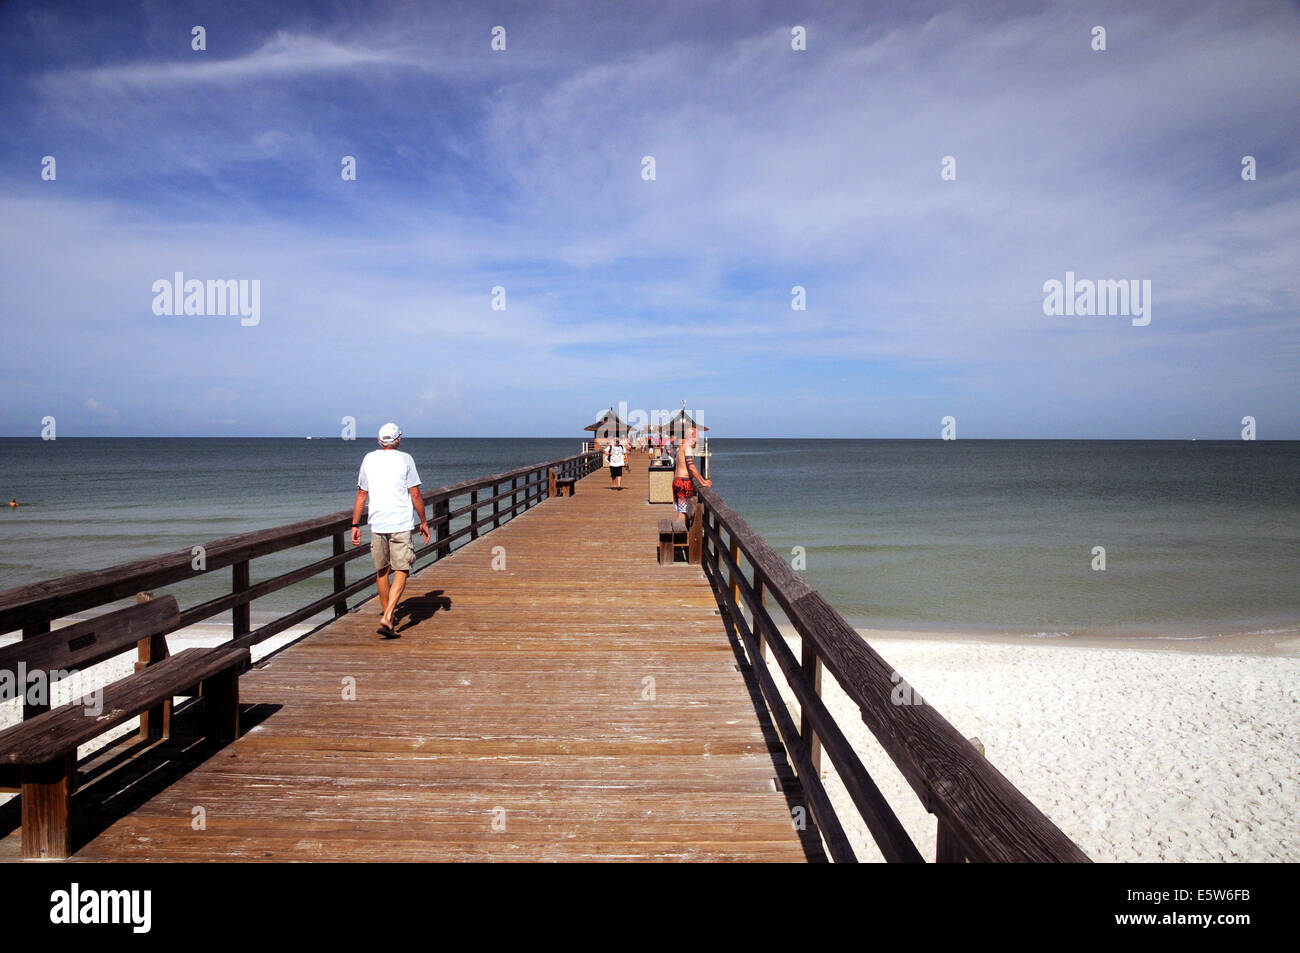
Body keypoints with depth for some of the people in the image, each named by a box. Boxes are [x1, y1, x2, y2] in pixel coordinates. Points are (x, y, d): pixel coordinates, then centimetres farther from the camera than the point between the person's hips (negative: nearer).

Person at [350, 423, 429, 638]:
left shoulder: (369, 459, 7)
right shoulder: (405, 459, -3)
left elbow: (361, 494, 9)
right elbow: (415, 494, -3)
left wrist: (355, 525, 14)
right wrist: (423, 521, 6)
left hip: (377, 524, 4)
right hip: (401, 524, -4)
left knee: (381, 570, 17)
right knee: (401, 571, -1)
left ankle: (387, 613, 31)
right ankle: (387, 618, -15)